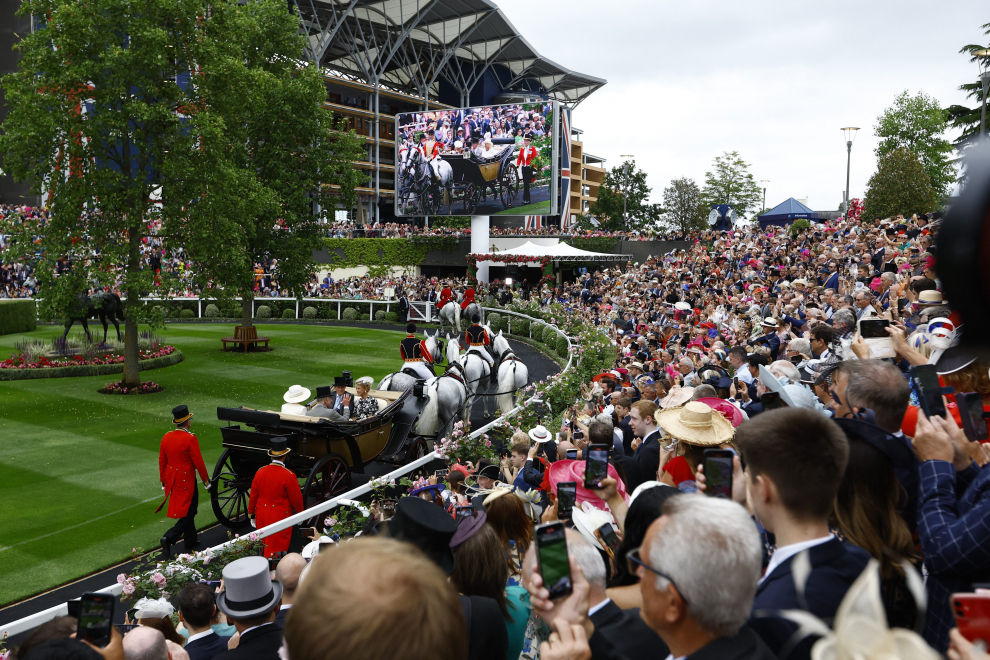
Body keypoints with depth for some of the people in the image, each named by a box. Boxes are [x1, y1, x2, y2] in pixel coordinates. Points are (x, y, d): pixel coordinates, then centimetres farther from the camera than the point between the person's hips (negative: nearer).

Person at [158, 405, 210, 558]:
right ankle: (169, 538, -11)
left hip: (172, 480, 7)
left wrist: (163, 481, 18)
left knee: (187, 511, 18)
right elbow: (198, 462, -16)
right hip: (186, 480, -7)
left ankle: (191, 543, 27)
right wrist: (206, 480, -5)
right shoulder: (190, 439, -19)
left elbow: (162, 461, 8)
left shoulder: (166, 437, 1)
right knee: (189, 512, 5)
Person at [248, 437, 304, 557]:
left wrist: (252, 514, 17)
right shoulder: (289, 475, -18)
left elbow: (253, 496, 5)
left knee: (264, 545, 21)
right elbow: (296, 498, -10)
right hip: (281, 517, -5)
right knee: (277, 548, 5)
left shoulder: (260, 472, -4)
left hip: (261, 516, 5)